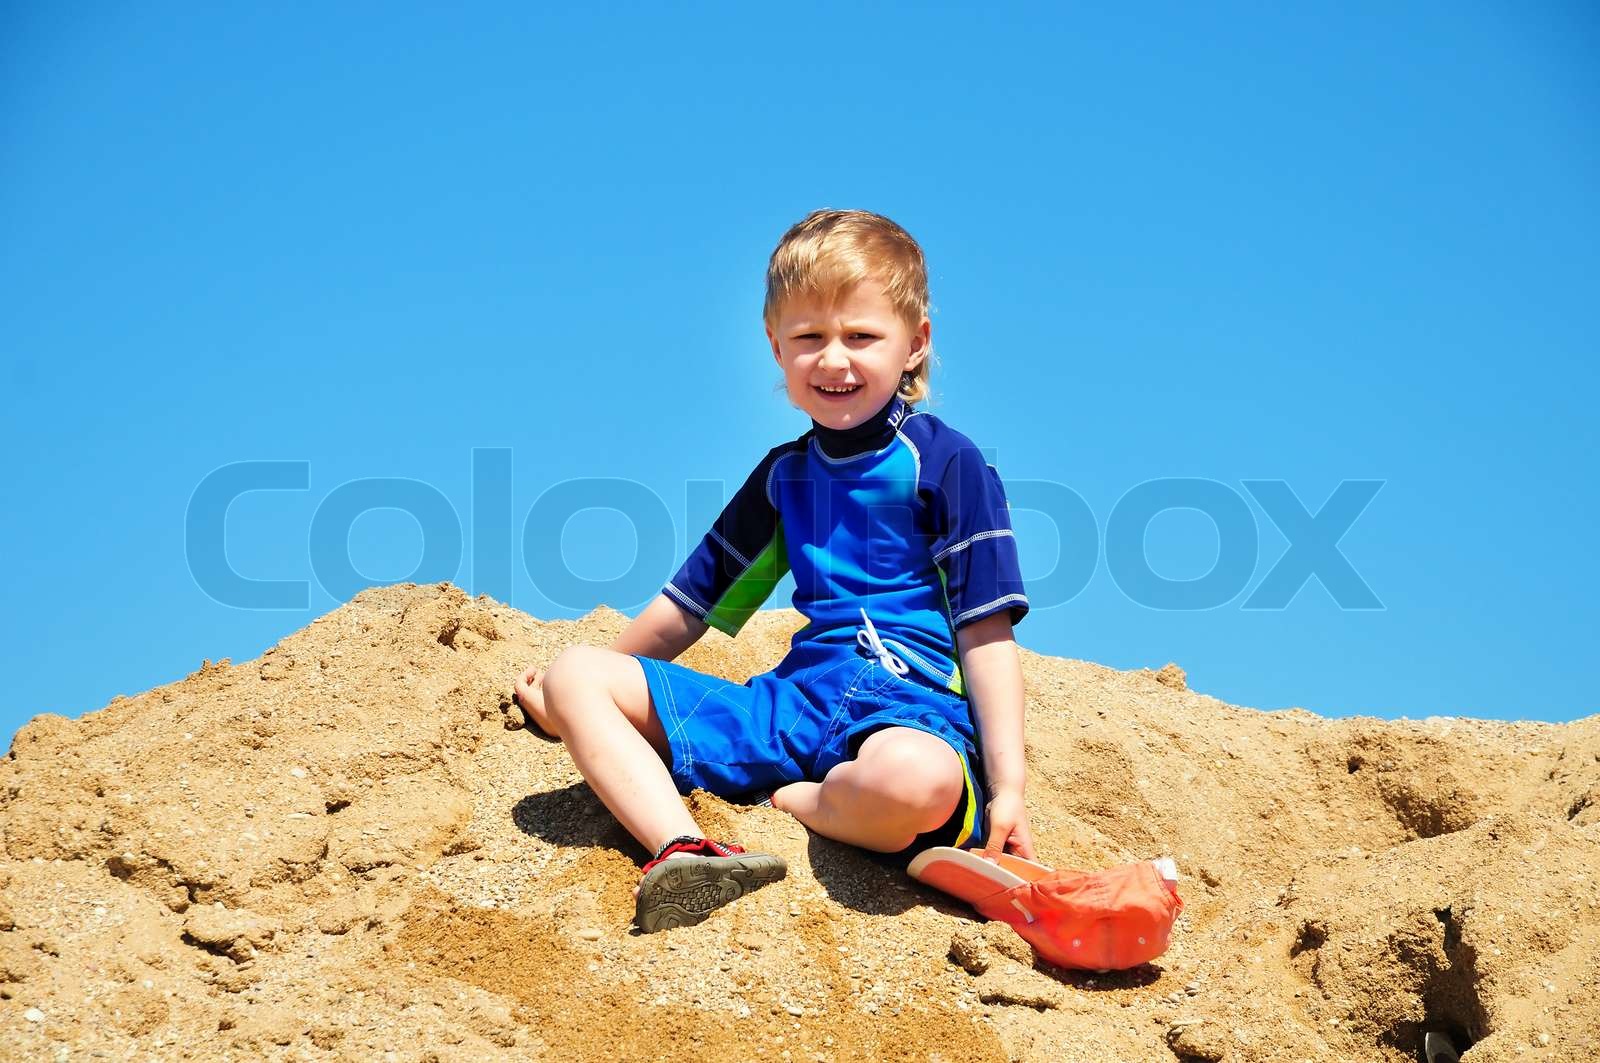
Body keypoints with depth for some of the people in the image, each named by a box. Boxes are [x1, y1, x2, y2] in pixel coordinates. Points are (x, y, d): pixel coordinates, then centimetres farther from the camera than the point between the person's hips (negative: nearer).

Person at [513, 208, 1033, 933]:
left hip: (911, 708, -6)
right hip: (794, 696, 6)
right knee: (573, 677, -5)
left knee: (917, 780, -44)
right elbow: (691, 602, 28)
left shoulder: (946, 464, 0)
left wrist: (1007, 787, -13)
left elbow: (986, 634, -5)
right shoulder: (784, 475, 18)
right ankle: (685, 852, -32)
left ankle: (783, 799, -9)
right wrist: (590, 683, 32)